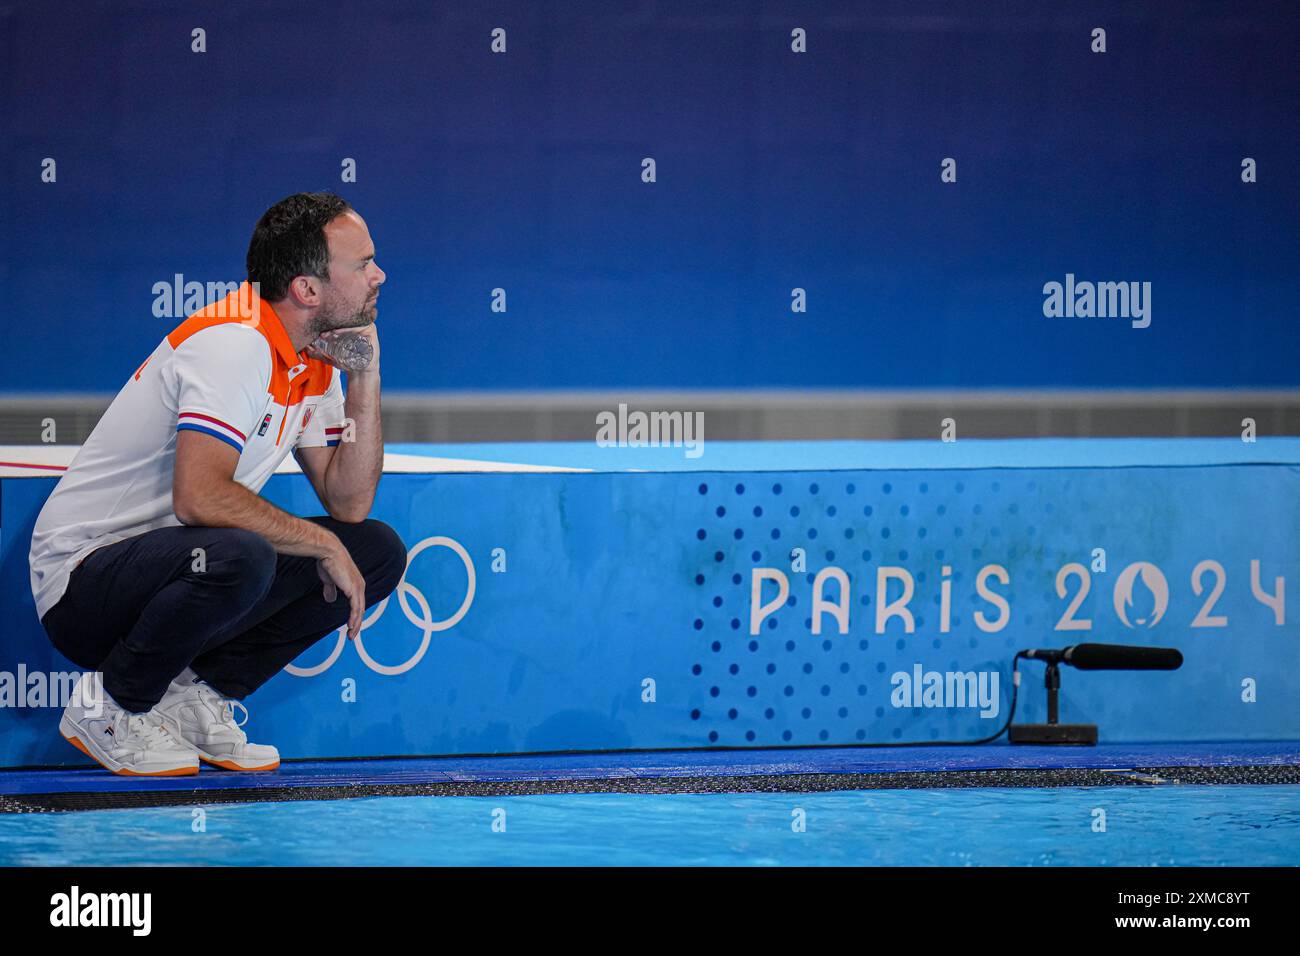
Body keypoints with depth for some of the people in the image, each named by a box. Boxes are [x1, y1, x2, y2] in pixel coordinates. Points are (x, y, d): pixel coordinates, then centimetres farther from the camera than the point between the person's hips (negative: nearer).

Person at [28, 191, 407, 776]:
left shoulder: (316, 361, 6)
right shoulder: (235, 344, -22)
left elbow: (348, 504, 5)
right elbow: (198, 496, -33)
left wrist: (365, 378, -4)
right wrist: (322, 543, -23)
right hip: (83, 585, -9)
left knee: (378, 551, 0)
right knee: (237, 557, -39)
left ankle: (198, 694, 2)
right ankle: (112, 704, -12)